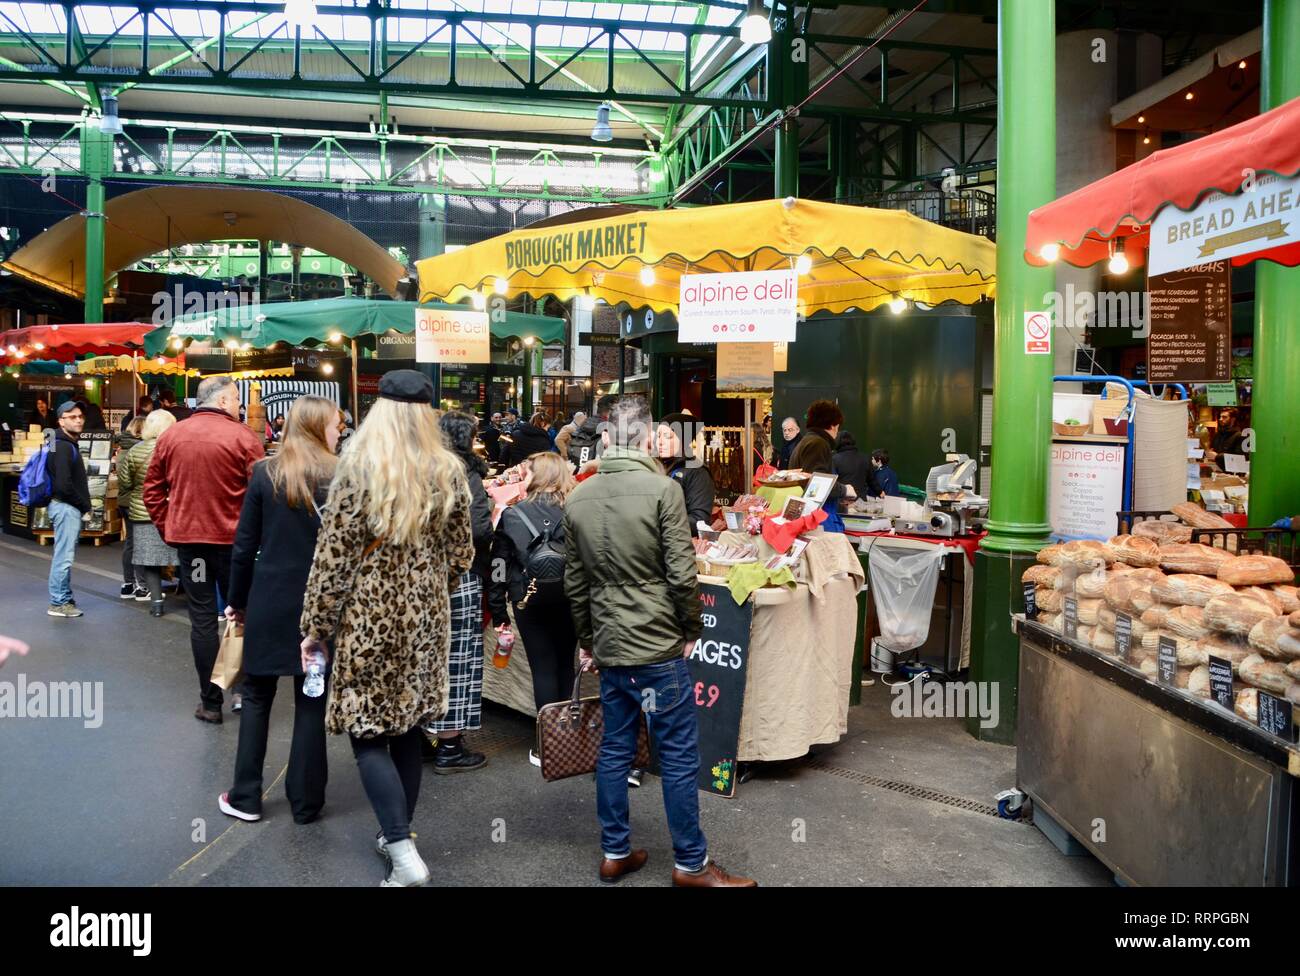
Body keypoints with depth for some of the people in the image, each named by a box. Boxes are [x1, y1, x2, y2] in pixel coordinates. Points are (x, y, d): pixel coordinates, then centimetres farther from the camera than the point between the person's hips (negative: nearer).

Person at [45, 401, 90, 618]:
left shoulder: (68, 444, 16)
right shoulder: (63, 447, -15)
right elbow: (64, 484, -22)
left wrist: (82, 505, 11)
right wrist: (84, 505, -11)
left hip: (68, 507, 11)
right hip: (66, 507, -11)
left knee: (64, 556, 15)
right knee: (64, 556, -5)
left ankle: (64, 599, 23)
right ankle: (59, 603, 1)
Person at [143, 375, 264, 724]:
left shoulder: (170, 436, 4)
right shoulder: (242, 437, -10)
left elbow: (153, 489, 6)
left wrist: (167, 527, 13)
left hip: (186, 536, 3)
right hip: (231, 538, -3)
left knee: (202, 617, 7)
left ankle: (210, 702, 11)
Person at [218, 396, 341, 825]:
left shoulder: (264, 473, -2)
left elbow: (244, 545, -1)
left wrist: (237, 601, 10)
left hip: (268, 601, 1)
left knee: (257, 697, 15)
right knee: (311, 702, 8)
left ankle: (245, 797, 20)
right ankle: (305, 802, 16)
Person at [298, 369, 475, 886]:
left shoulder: (358, 467, -12)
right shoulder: (449, 470, -1)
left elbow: (333, 554, -11)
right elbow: (461, 555, 6)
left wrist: (316, 625, -2)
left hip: (369, 615, -4)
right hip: (425, 615, 4)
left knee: (368, 732, 4)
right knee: (408, 728, 16)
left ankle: (403, 852, -4)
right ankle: (397, 834, 29)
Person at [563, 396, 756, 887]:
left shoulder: (577, 498, 5)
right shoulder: (662, 489, -13)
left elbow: (574, 582, 10)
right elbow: (682, 574, -15)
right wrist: (691, 631, -1)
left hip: (609, 647, 6)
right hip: (658, 648, -6)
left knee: (614, 749, 15)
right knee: (679, 756, 4)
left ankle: (615, 853, 25)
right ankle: (691, 864, 14)